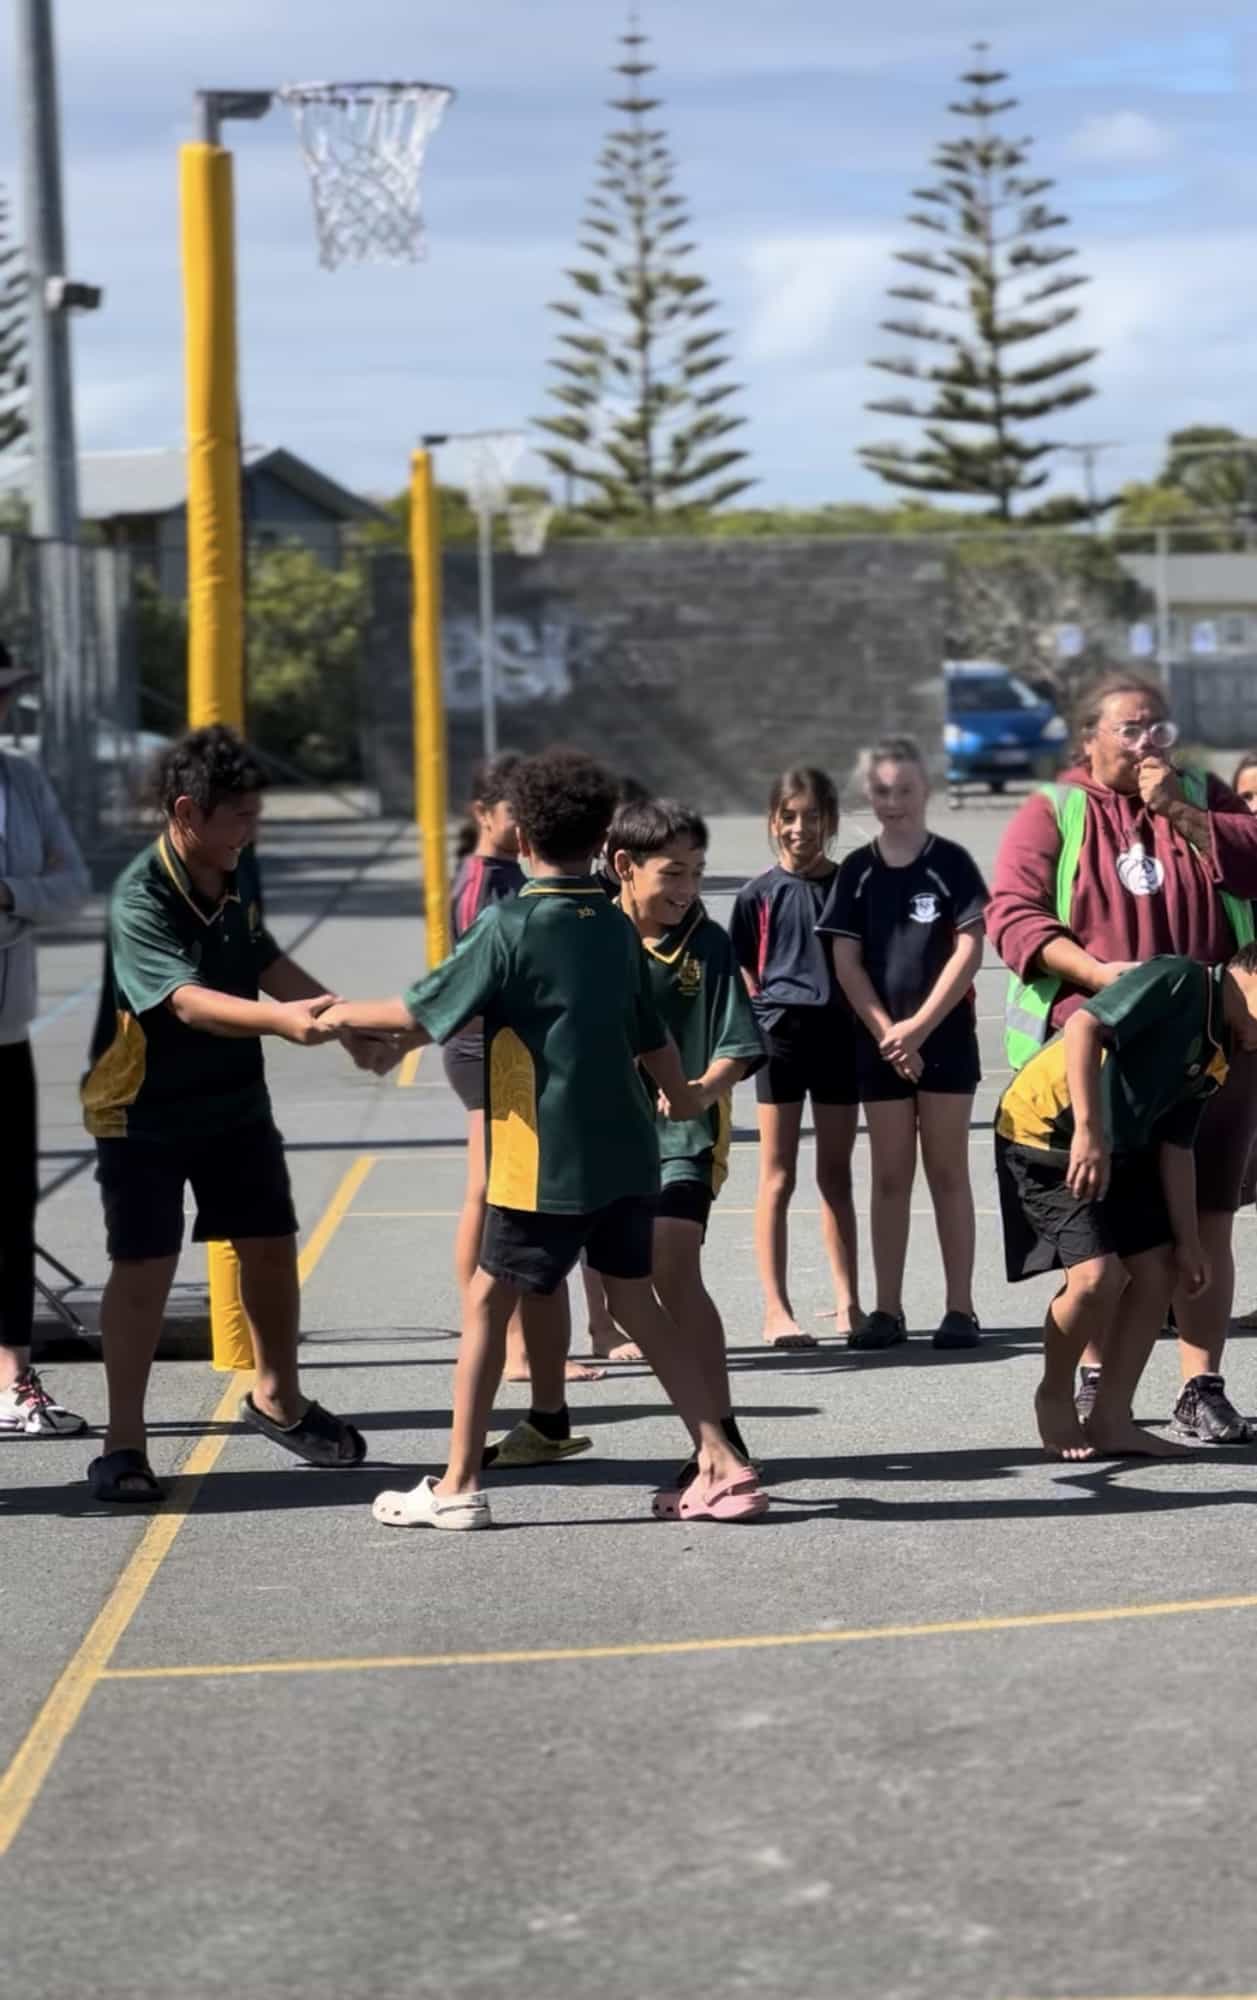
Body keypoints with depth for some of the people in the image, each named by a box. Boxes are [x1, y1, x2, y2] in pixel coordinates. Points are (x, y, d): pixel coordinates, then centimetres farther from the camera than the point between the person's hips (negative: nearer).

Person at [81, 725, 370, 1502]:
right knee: (144, 1267, -7)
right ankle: (124, 1442, 2)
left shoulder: (242, 872, -4)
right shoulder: (140, 901, -27)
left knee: (272, 1246, 13)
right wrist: (282, 1020, -56)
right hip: (145, 1113, -7)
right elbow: (188, 1002, -41)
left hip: (234, 1098, 7)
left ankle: (278, 1400, 33)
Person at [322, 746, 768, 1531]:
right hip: (625, 1154, 6)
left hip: (546, 1163, -6)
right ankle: (723, 1466, 10)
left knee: (488, 1302, 3)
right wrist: (684, 1098, 37)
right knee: (637, 1302, 14)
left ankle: (460, 1486, 6)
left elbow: (422, 1015, -10)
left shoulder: (510, 927, -12)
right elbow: (653, 1039, 19)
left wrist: (348, 1015, 8)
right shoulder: (617, 928, 8)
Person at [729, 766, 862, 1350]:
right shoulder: (760, 894, 1)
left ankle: (848, 1302, 15)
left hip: (840, 1033, 2)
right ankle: (776, 1309, 0)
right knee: (778, 1176, 0)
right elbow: (746, 977, 4)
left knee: (836, 1175, 10)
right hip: (780, 1034, -2)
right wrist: (759, 1026, -5)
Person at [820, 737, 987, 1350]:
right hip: (879, 1041, 2)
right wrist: (886, 1031, -8)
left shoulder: (951, 863, -2)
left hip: (945, 1037, -2)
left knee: (947, 1172, 1)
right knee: (890, 1177, 6)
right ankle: (888, 1309, 10)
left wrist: (918, 1026, -13)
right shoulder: (857, 871, 5)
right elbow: (846, 962, 2)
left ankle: (960, 1307, 3)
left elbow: (968, 952, -8)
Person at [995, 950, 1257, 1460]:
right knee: (1097, 1275, -17)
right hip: (1044, 1135, -9)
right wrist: (1088, 1132, -34)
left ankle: (1110, 1420, 11)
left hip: (1119, 1150, 9)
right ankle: (1055, 1398, 7)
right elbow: (1084, 1025, -29)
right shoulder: (1179, 981, -17)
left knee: (1159, 1270, 4)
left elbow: (1176, 1148, 12)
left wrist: (1188, 1241, 8)